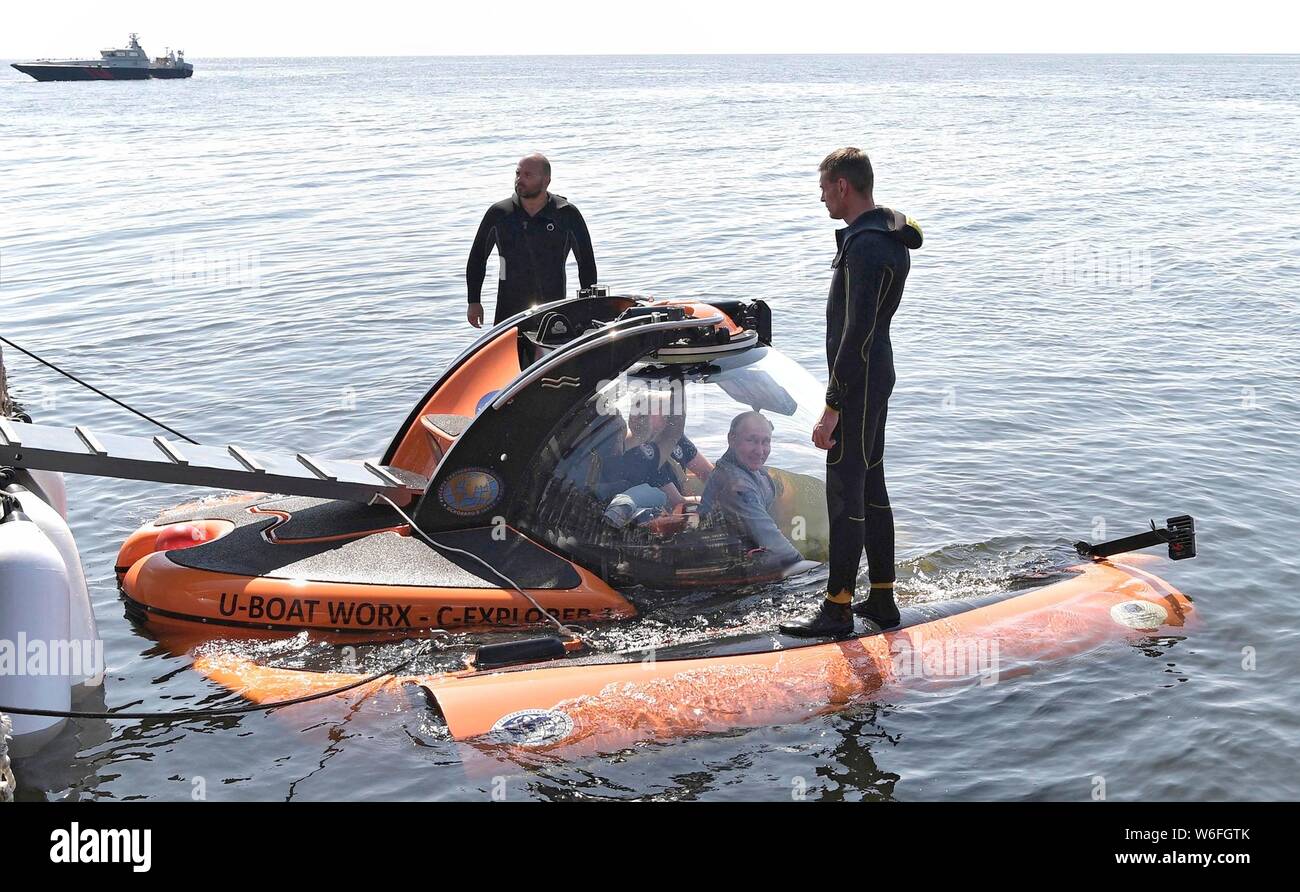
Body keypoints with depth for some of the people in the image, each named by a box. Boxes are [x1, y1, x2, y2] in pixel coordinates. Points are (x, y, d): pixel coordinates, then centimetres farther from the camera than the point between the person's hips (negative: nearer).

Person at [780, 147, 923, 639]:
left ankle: (837, 608, 5)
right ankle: (881, 599, 23)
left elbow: (857, 333, -25)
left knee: (845, 496, -3)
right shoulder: (888, 235, 12)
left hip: (858, 384, -11)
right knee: (871, 488, 15)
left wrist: (832, 407, -22)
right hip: (878, 373, 11)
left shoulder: (865, 247, -21)